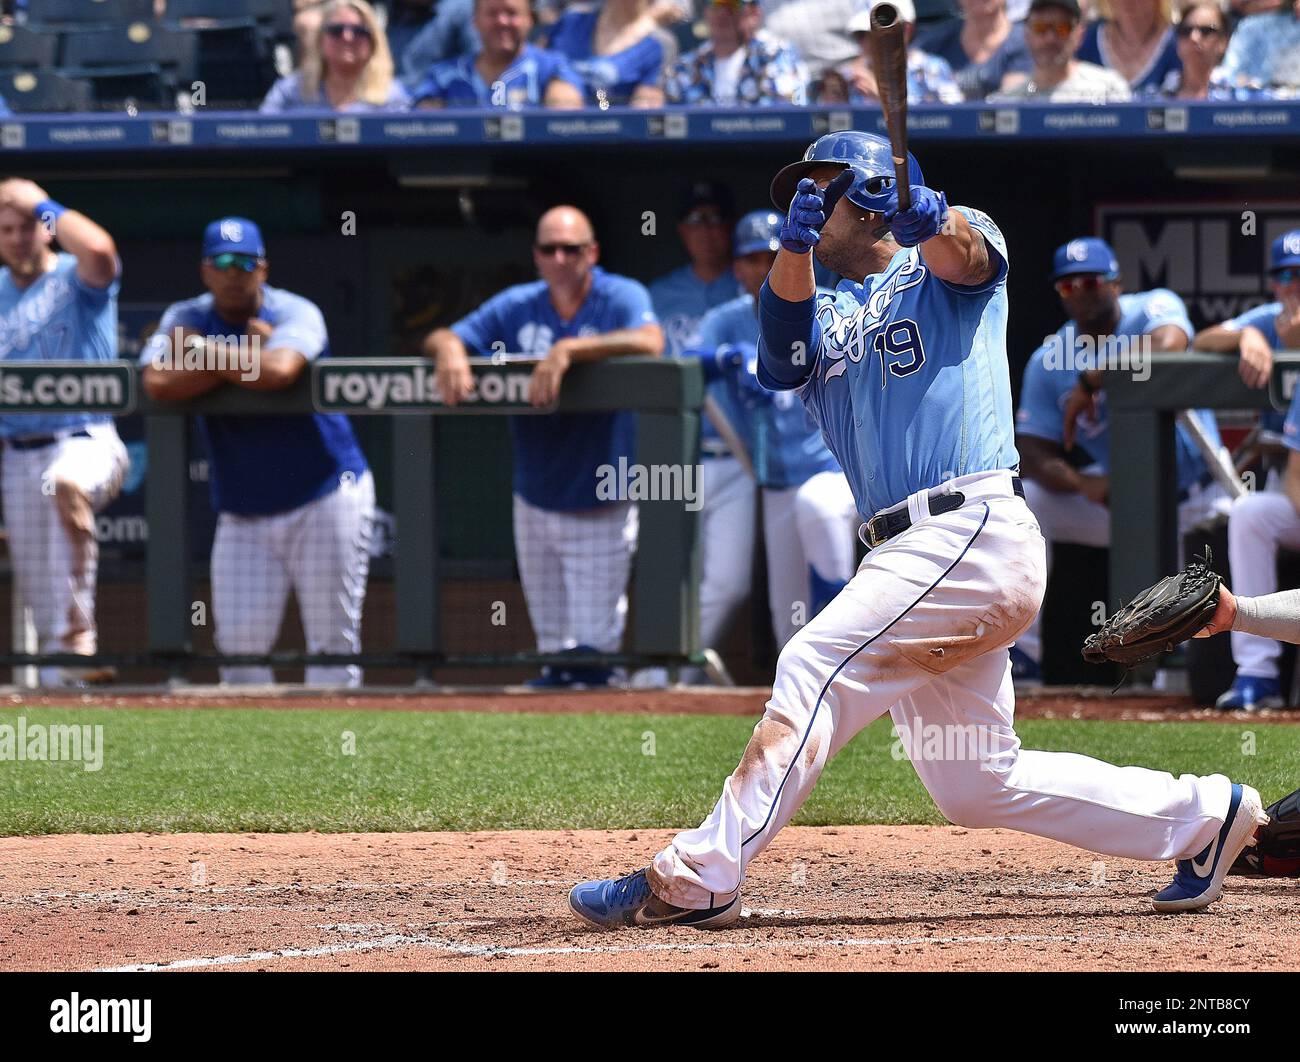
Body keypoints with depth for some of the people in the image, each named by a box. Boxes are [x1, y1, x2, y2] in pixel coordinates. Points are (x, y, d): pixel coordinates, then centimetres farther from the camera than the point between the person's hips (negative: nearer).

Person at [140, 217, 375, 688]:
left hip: (325, 497, -3)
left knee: (334, 641, -2)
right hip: (242, 515, 3)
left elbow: (278, 370, -32)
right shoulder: (186, 318, 1)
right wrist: (246, 353, -16)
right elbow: (159, 384, -19)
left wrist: (204, 349, -17)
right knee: (239, 645, -2)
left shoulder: (295, 314, -9)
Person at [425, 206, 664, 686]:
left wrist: (568, 349, -40)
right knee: (552, 646, 13)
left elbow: (650, 342, -31)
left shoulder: (622, 298, -10)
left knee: (592, 649, -6)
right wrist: (449, 347, -24)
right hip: (534, 503, 5)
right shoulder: (516, 307, 3)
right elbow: (440, 339, 1)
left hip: (599, 510, -5)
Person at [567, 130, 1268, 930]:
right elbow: (786, 343, -3)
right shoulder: (828, 316, 21)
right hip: (916, 555, 8)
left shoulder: (942, 274, 6)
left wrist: (931, 221, -42)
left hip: (975, 530, -8)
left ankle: (698, 879, -21)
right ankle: (1203, 815, 21)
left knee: (815, 668, -19)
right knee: (977, 786, 10)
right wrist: (794, 251, -22)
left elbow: (964, 250, -19)